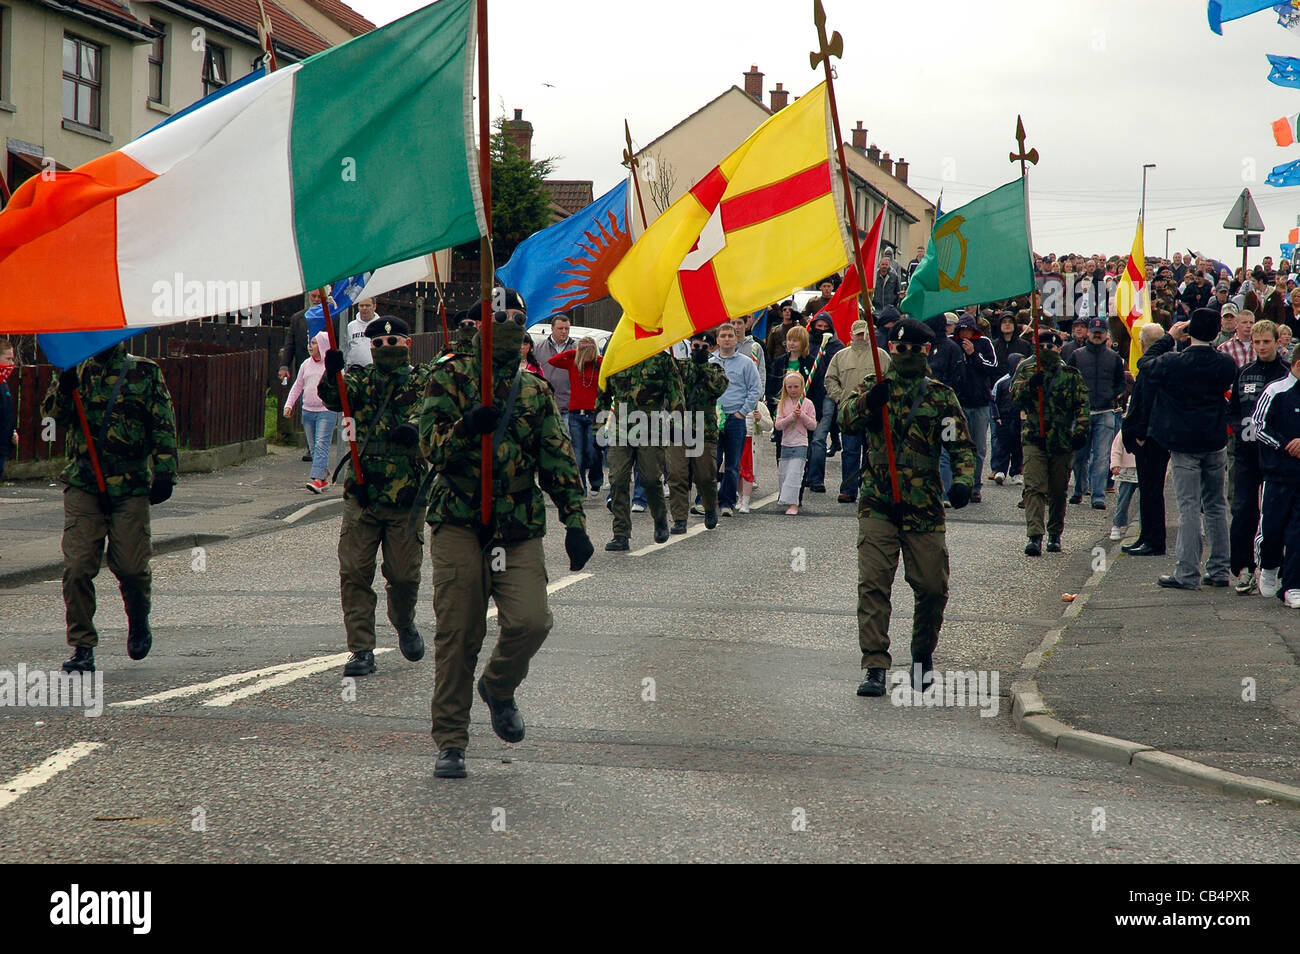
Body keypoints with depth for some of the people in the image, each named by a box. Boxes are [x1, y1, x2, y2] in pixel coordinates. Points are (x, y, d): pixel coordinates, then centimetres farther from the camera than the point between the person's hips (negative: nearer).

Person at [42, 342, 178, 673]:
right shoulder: (77, 371, 13)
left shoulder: (146, 372, 7)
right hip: (82, 485, 2)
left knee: (130, 565, -4)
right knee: (77, 567, -7)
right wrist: (64, 385, -17)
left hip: (130, 487, -1)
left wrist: (165, 472, -3)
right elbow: (52, 413, 2)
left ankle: (139, 621, 28)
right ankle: (82, 647, 1)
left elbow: (164, 424, 5)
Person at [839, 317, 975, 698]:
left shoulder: (941, 395, 8)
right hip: (878, 505, -1)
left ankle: (923, 654, 27)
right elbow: (845, 419, -10)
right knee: (873, 584, -11)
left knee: (933, 586, 2)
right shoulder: (873, 387, 7)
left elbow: (962, 446, 6)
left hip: (924, 506, 1)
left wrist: (963, 481, -14)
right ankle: (875, 668, -10)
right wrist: (867, 402, -32)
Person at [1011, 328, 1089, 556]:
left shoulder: (1071, 375, 6)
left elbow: (1082, 404, 3)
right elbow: (1015, 398, -2)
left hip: (1063, 441, 1)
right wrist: (1029, 385, -20)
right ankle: (1034, 536, -21)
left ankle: (1055, 535, 23)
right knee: (1034, 487, -13)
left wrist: (1080, 431, -8)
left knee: (1058, 491, 9)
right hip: (1034, 439, -1)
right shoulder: (1026, 370, 8)